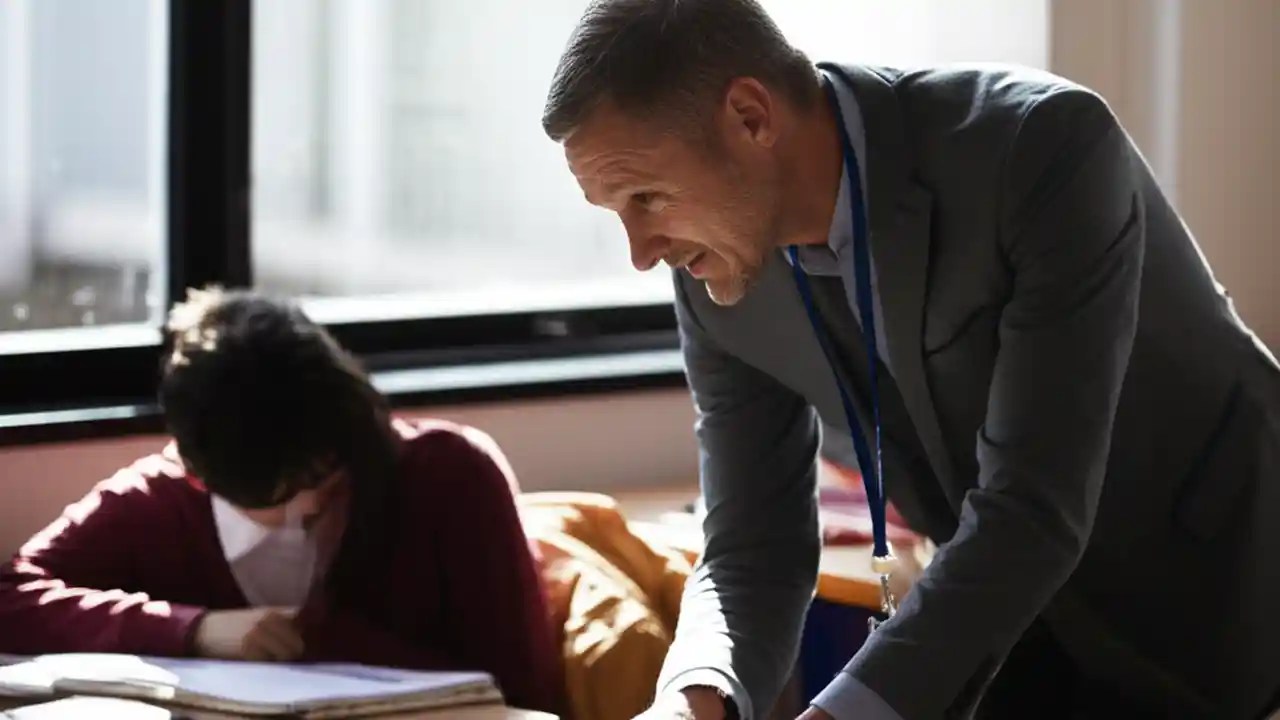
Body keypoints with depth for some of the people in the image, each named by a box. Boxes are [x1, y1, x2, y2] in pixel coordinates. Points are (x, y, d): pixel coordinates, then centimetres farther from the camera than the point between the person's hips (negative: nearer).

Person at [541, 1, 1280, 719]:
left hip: (1218, 594, -5)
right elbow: (755, 546, -6)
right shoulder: (723, 276, -11)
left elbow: (1035, 511, -34)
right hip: (1032, 609, 5)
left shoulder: (1046, 146, -30)